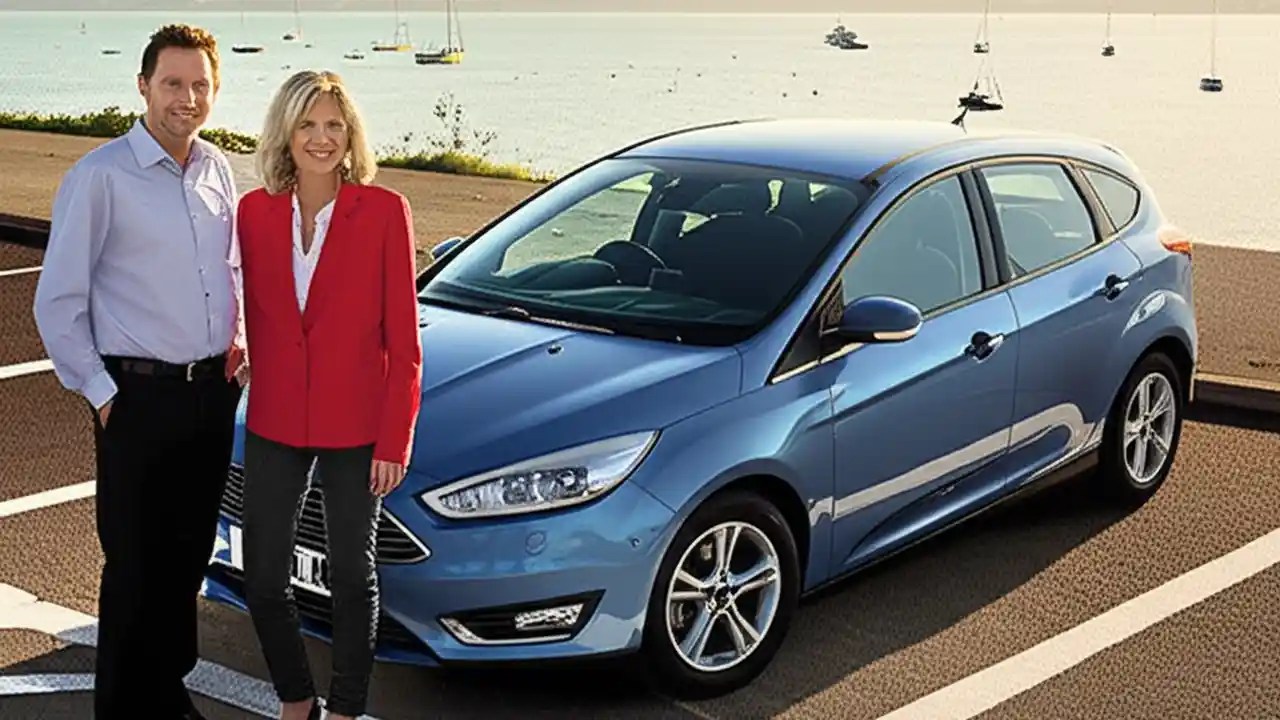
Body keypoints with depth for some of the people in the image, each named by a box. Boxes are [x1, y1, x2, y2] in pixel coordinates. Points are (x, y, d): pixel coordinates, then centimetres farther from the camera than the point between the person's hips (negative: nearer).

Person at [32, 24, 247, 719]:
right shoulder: (99, 177, -10)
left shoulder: (217, 171, 8)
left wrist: (238, 342, 8)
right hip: (139, 395, -6)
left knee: (189, 555, 15)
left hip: (213, 392, 6)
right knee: (134, 562, 2)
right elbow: (57, 303, -8)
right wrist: (101, 393, -8)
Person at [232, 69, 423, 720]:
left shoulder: (383, 211, -9)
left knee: (352, 575, 11)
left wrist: (395, 440, -9)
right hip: (274, 422, 3)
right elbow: (254, 319, 9)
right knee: (262, 579, 9)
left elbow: (403, 337, -7)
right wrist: (258, 385, 6)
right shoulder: (255, 212, 0)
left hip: (355, 425, -3)